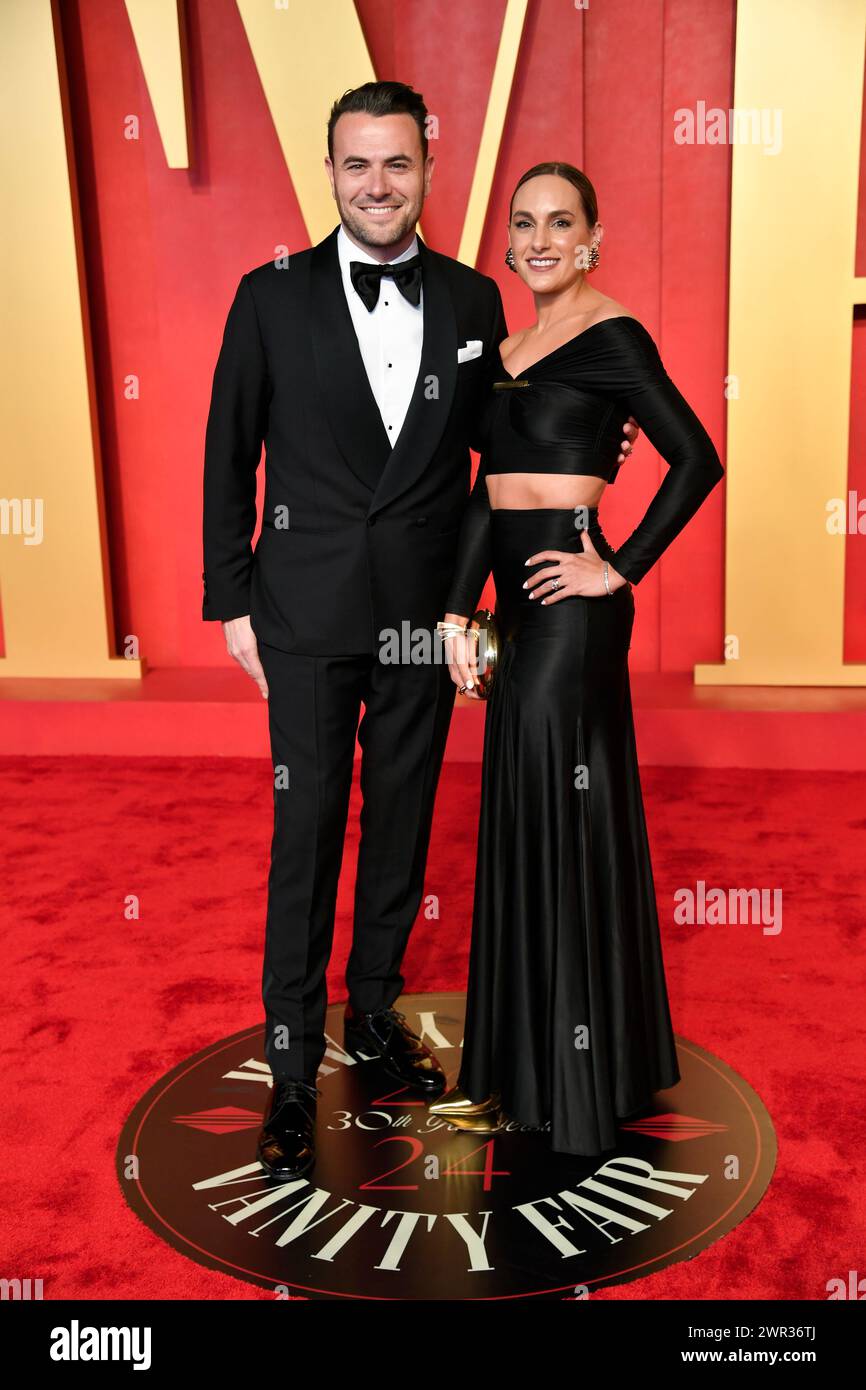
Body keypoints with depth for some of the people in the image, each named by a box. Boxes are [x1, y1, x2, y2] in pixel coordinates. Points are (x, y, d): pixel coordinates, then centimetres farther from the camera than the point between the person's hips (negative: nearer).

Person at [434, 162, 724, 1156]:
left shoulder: (610, 336, -6)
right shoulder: (511, 349, 16)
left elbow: (696, 459, -13)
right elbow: (486, 494, 13)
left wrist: (620, 568, -13)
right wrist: (457, 613, 6)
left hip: (570, 606, -8)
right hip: (519, 606, 8)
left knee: (556, 826, -2)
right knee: (522, 826, 13)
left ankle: (569, 1082, 17)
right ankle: (519, 1069, 29)